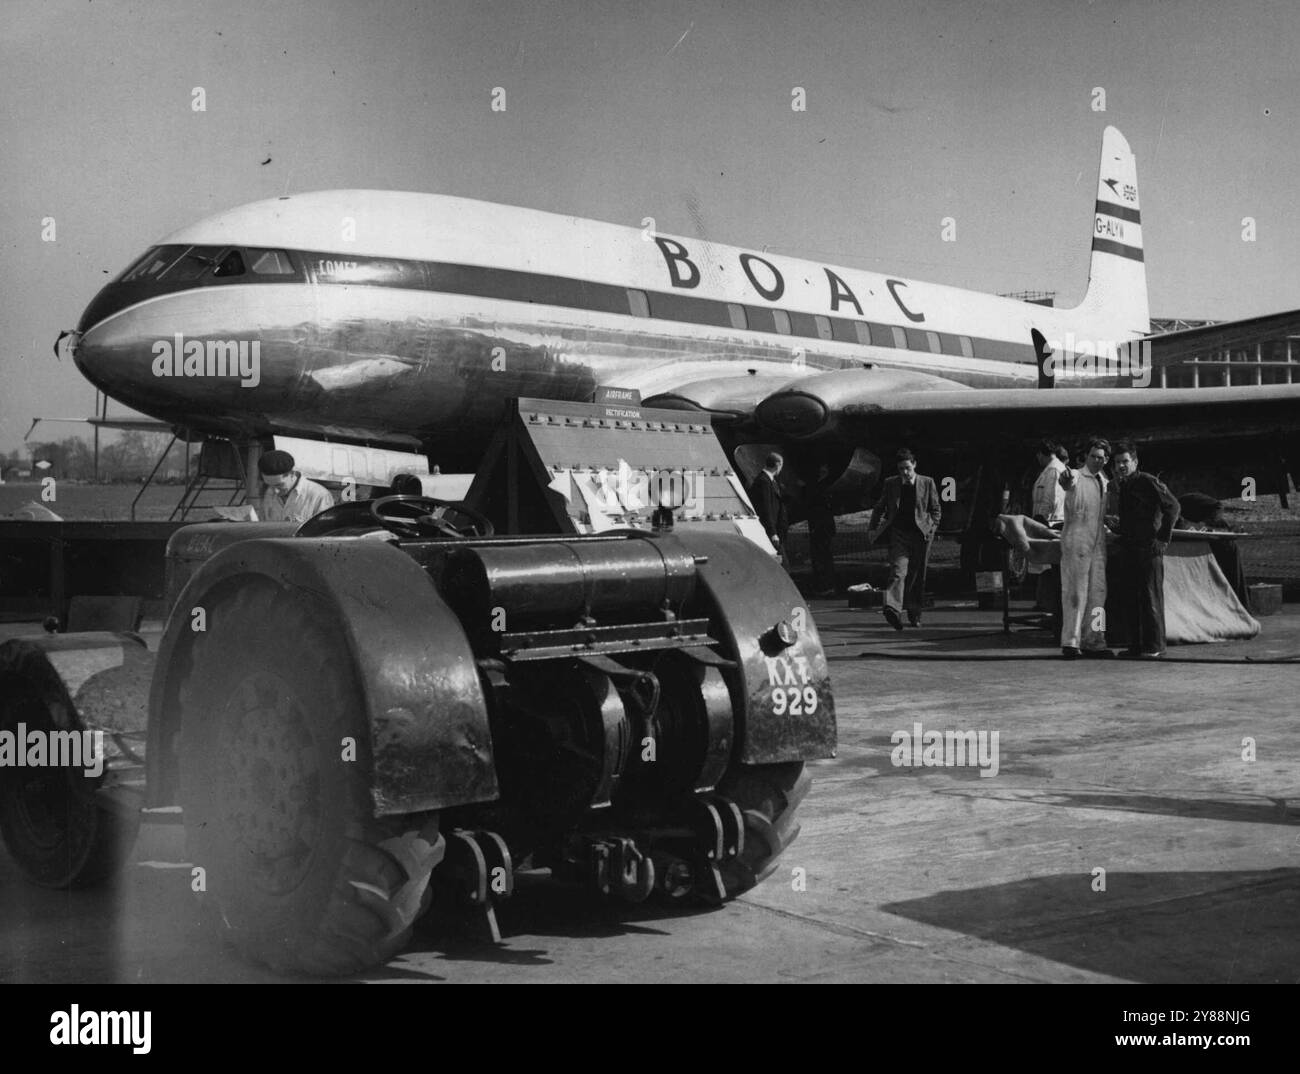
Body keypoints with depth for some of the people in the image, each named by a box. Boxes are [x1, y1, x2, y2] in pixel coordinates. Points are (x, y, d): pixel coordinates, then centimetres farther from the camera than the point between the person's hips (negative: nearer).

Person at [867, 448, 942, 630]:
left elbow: (936, 509, 11)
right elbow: (879, 507, 16)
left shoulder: (927, 483, 6)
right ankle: (894, 610, -32)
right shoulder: (890, 484, 8)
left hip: (920, 534, 1)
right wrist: (872, 528, 8)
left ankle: (915, 613, 22)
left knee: (918, 576, 7)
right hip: (898, 534, -1)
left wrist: (932, 527, -1)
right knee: (898, 571, -18)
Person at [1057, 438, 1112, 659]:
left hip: (1098, 544, 7)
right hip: (1076, 541, -7)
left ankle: (1091, 641, 14)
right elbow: (1068, 483, -31)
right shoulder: (1076, 477, -4)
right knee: (1075, 593, -8)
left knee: (1097, 593, 8)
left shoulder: (1104, 482, 17)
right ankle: (1070, 642, -7)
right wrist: (1065, 480, -53)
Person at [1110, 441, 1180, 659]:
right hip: (1130, 549, 9)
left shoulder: (1148, 482, -9)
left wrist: (1163, 537, -13)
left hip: (1149, 549, -9)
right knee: (1129, 598, 8)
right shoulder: (1123, 485, 16)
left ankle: (1155, 647, -2)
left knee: (1150, 598, -6)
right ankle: (1135, 645, 14)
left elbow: (1173, 506, -14)